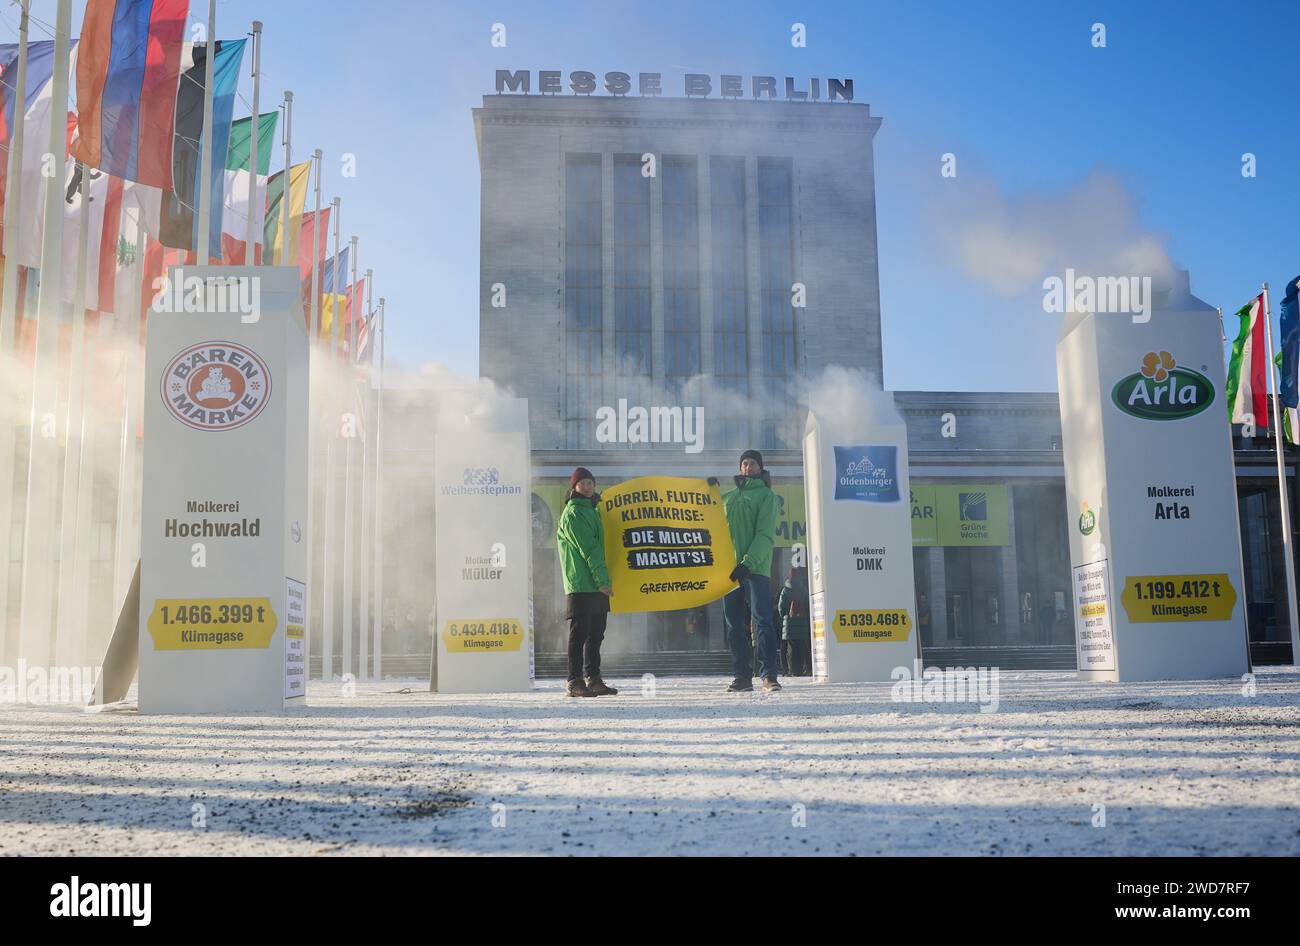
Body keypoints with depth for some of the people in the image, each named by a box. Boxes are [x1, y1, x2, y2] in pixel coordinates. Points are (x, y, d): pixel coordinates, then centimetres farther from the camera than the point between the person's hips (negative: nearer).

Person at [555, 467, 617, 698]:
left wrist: (603, 580, 15)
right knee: (579, 633, -7)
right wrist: (602, 580, -18)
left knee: (596, 633, 10)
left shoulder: (592, 510, 20)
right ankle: (574, 681, -5)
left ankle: (593, 679, 16)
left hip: (596, 585, 9)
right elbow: (588, 549, -14)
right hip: (581, 584, -9)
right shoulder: (572, 514, -8)